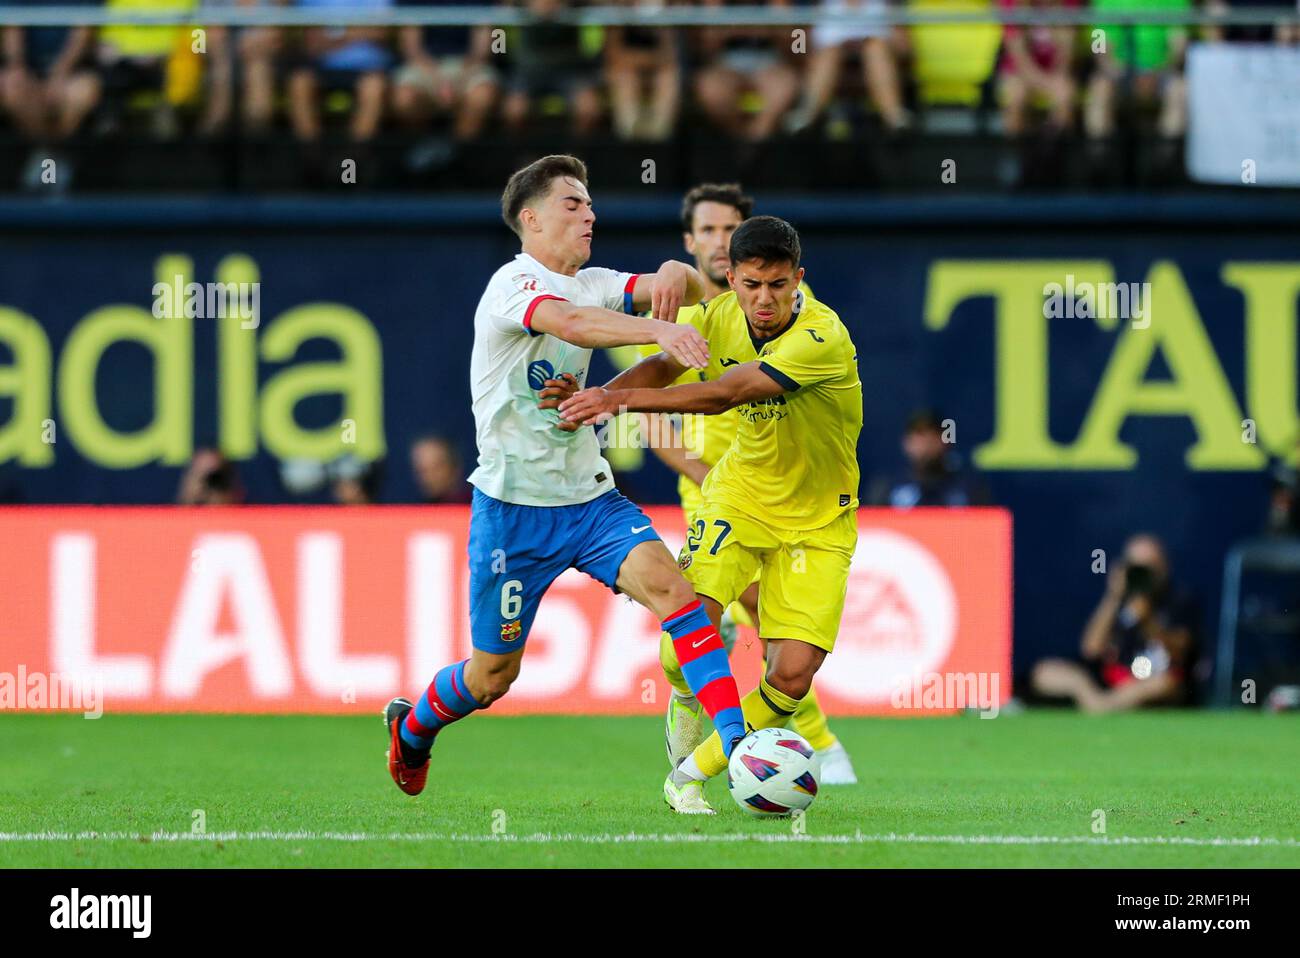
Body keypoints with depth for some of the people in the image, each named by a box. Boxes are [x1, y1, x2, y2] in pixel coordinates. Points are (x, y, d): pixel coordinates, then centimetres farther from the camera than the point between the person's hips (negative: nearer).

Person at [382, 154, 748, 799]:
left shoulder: (591, 284, 10)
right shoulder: (514, 284, -14)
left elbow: (684, 288, 2)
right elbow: (570, 322, -36)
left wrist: (675, 276, -23)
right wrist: (659, 331, -52)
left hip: (589, 498, 6)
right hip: (513, 505, -6)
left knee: (667, 583, -21)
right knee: (493, 675, 6)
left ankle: (736, 741, -27)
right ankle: (412, 727, 38)